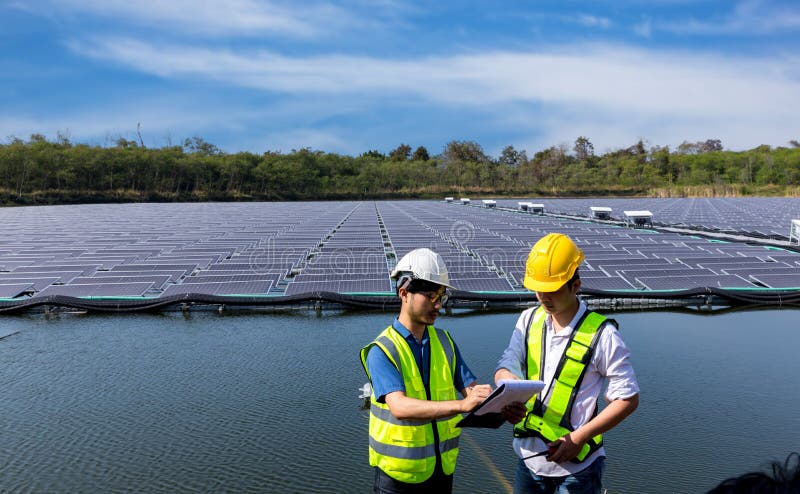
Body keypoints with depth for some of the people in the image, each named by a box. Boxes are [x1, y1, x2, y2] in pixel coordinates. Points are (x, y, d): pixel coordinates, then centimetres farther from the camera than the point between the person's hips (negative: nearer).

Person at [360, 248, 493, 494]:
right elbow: (400, 407, -29)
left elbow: (471, 388, -2)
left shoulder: (445, 341, 2)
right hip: (398, 473, -5)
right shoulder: (381, 351, -17)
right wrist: (461, 405, -39)